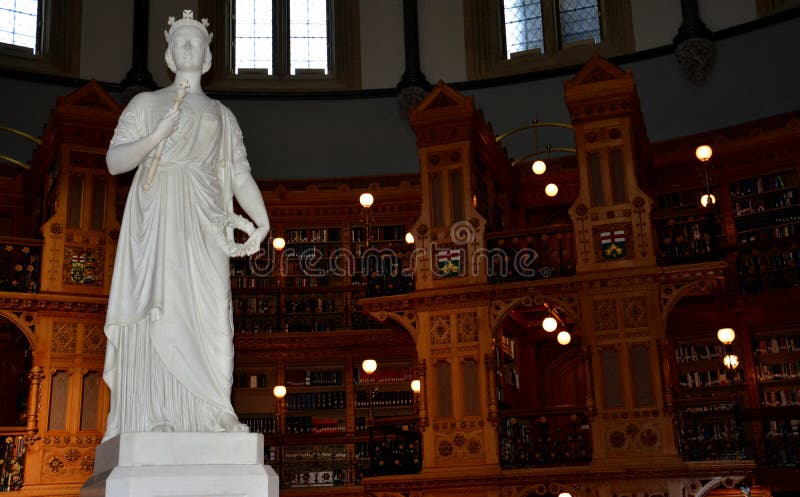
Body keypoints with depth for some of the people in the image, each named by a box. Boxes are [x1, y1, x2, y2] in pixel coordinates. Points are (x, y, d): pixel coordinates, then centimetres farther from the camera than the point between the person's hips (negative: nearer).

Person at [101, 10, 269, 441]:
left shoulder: (222, 116, 21)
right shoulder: (146, 103, 16)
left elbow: (241, 176, 11)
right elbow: (114, 161, 7)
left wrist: (263, 222, -5)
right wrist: (157, 135, -10)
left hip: (201, 225, 2)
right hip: (155, 219, -1)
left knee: (203, 314, -10)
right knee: (156, 313, -11)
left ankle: (200, 420, -12)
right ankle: (150, 421, -12)